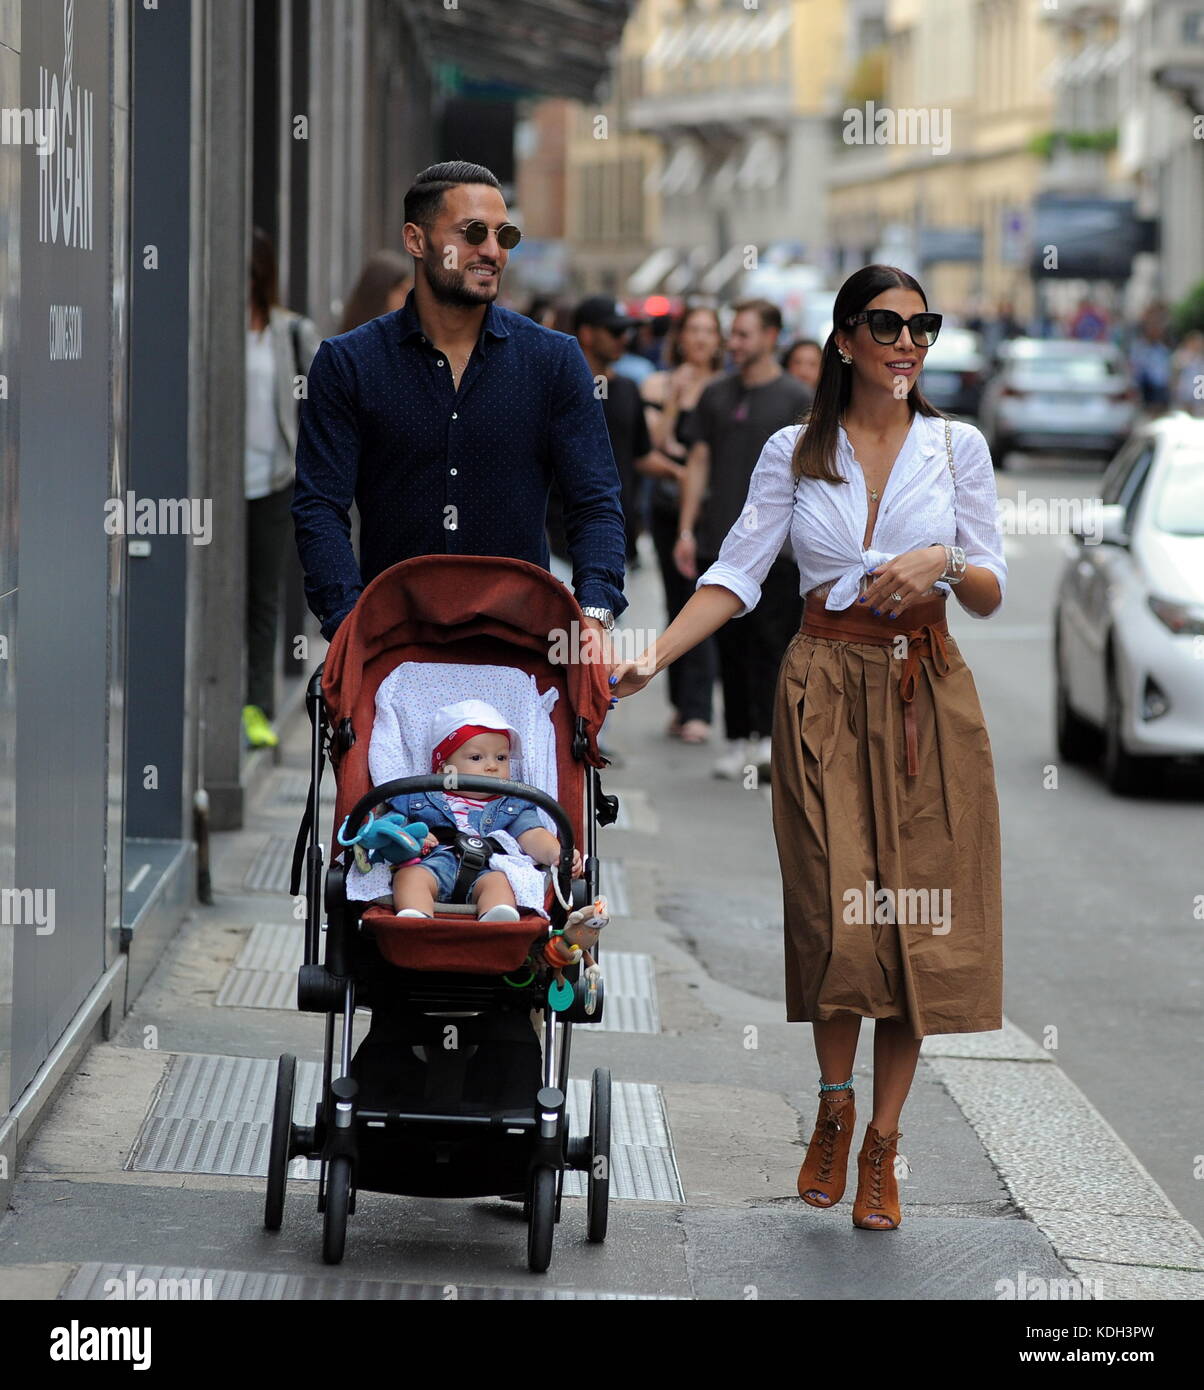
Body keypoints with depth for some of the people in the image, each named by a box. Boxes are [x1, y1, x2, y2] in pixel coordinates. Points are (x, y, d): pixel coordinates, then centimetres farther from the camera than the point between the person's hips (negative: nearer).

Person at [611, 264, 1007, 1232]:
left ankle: (882, 1144, 7)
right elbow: (738, 575, -1)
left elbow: (992, 596, 4)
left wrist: (944, 561, -17)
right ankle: (835, 1108, 18)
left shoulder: (958, 446, 4)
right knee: (835, 910, -5)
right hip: (826, 691, 0)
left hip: (925, 692, 0)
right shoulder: (795, 452, 4)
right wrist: (654, 658, -14)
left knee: (917, 917, -2)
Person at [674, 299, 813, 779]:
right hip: (719, 542, 4)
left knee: (770, 643, -9)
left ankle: (769, 737, -9)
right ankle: (738, 739, 12)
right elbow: (698, 463, 14)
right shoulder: (716, 395, 12)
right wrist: (686, 531, 7)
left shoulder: (796, 398, 1)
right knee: (731, 647, 6)